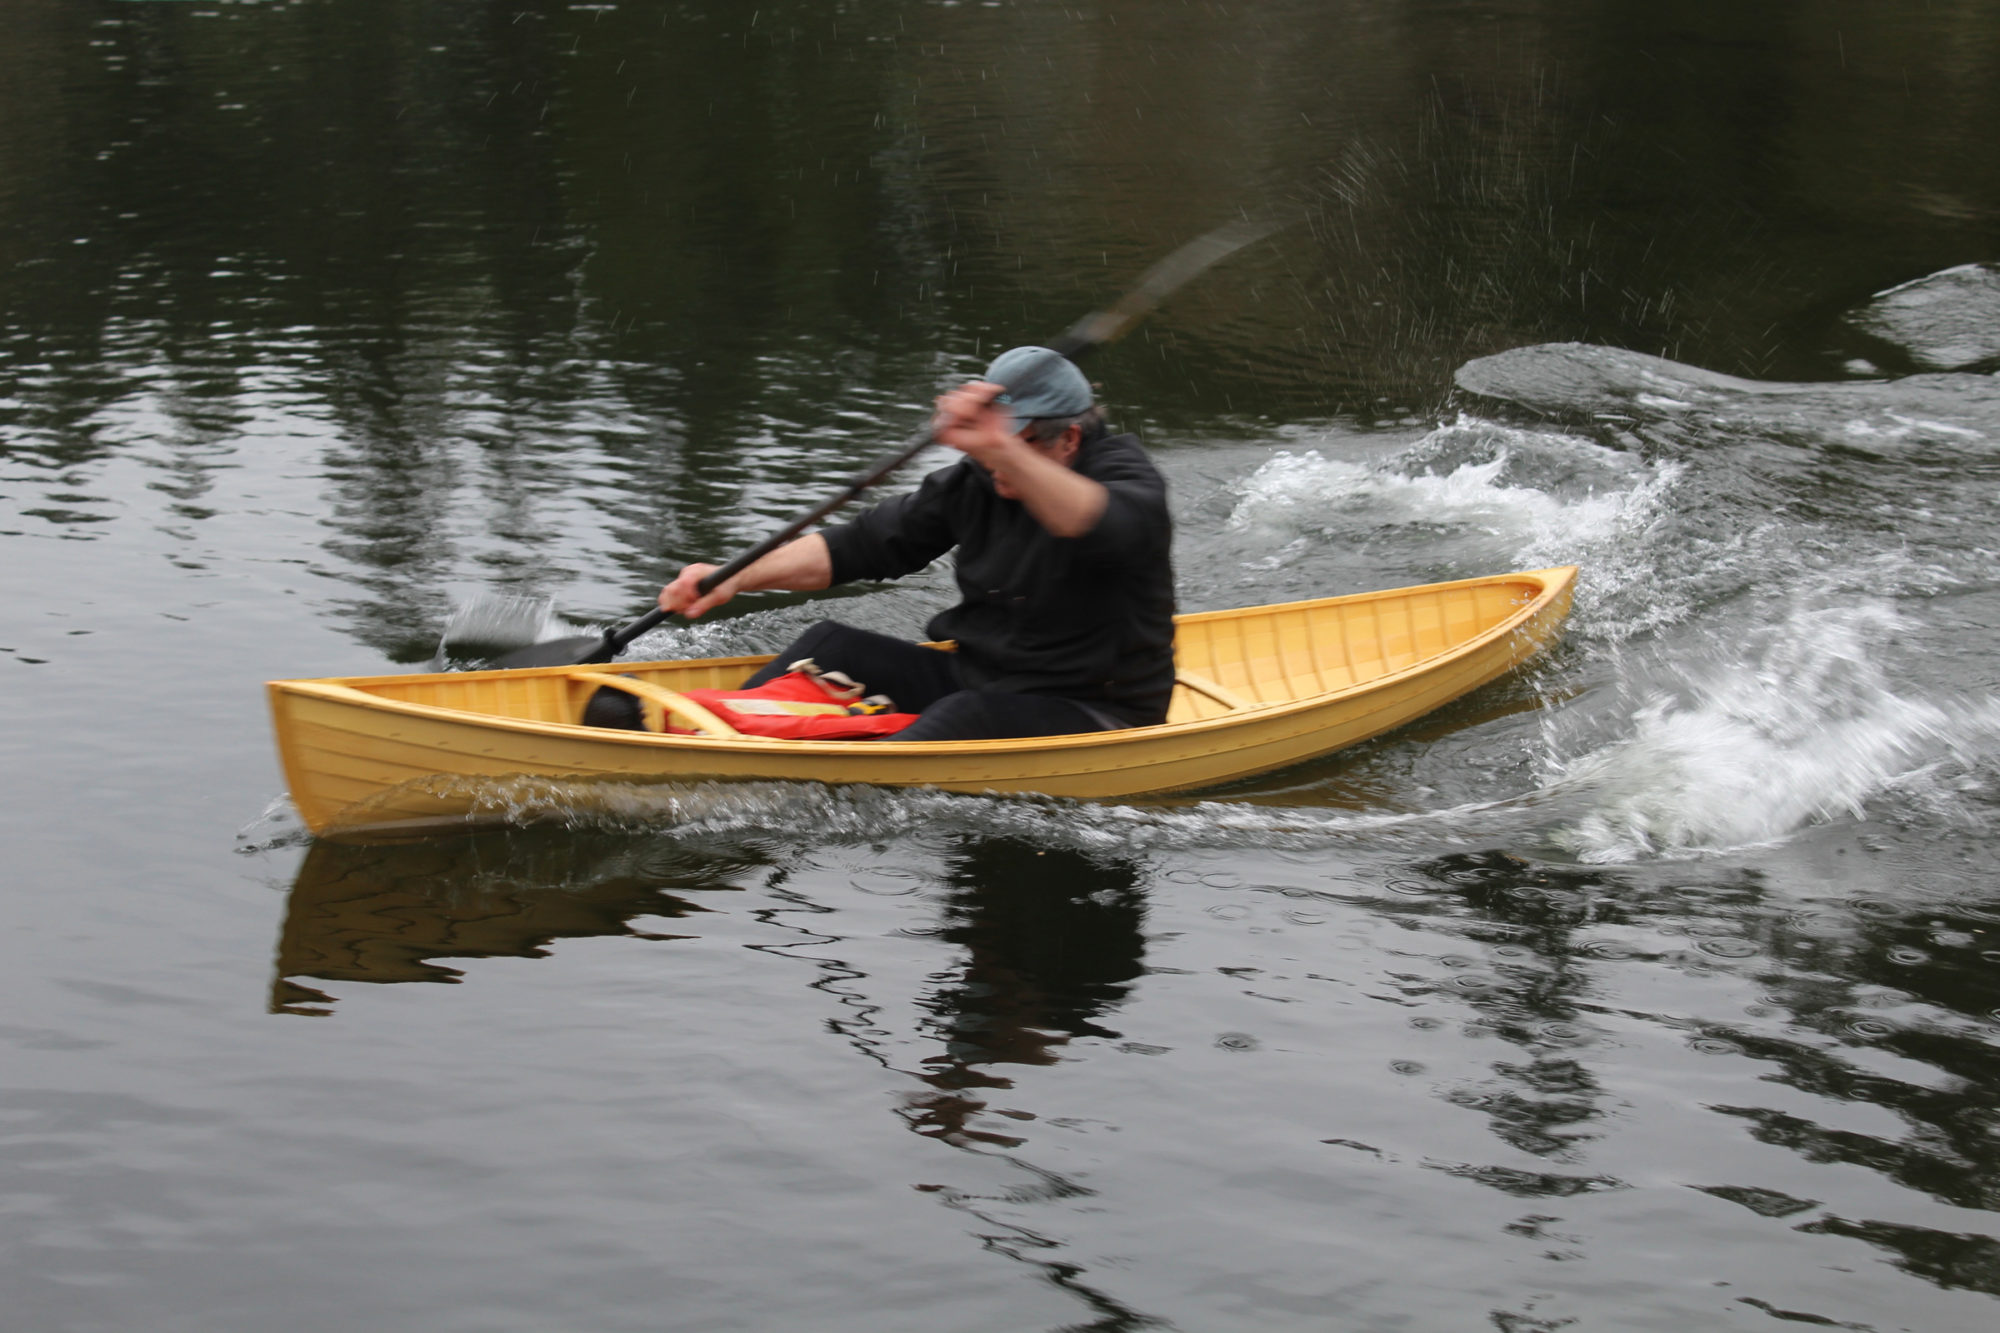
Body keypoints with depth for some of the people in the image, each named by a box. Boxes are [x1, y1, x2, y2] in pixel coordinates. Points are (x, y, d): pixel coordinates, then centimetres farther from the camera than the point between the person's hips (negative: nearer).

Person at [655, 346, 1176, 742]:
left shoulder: (1128, 477, -15)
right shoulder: (977, 482, 3)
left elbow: (1098, 526, -42)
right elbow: (864, 544, 4)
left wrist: (1002, 449, -58)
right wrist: (735, 579, -8)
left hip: (1090, 718, -7)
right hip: (977, 681, 7)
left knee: (970, 715, -35)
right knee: (832, 648, -4)